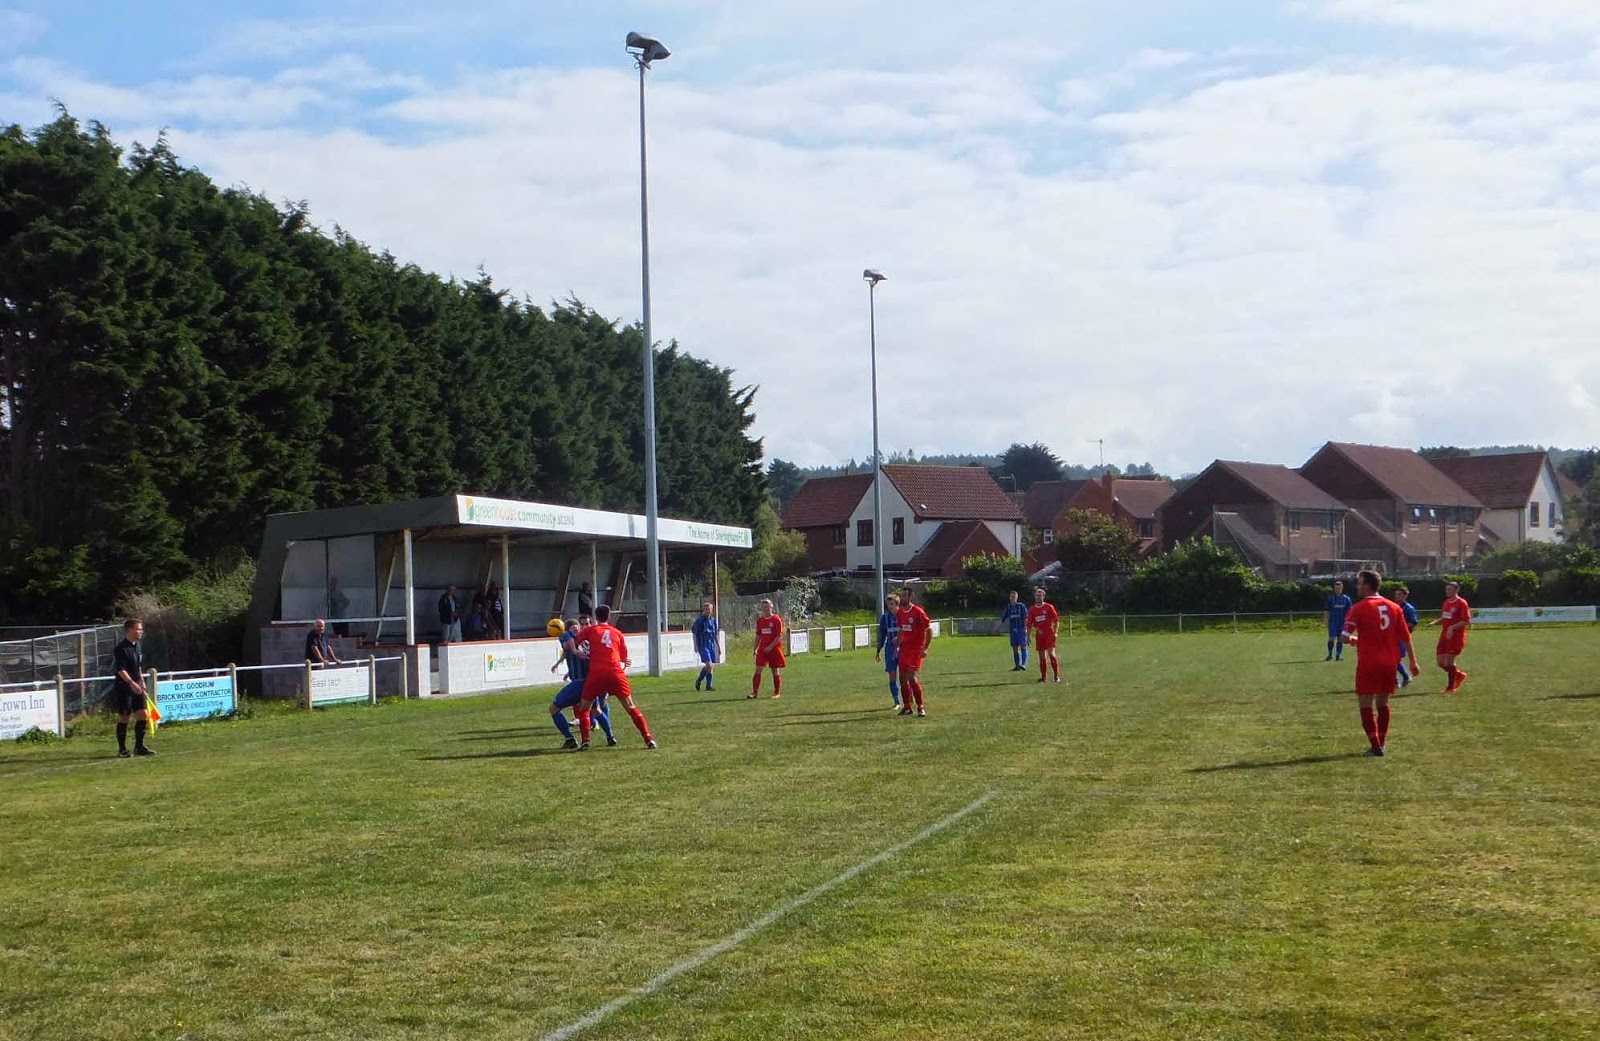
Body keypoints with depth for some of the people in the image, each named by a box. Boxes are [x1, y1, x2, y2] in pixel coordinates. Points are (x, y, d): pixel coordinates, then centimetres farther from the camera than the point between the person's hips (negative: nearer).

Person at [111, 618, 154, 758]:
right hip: (123, 688, -8)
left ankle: (139, 747, 12)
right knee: (123, 718, -1)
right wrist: (131, 682, -30)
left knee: (143, 714, 2)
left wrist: (142, 683, 21)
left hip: (136, 688, 8)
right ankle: (122, 749, 8)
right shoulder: (121, 648, -14)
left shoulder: (136, 646, 13)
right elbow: (120, 669, -21)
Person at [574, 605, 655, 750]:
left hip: (596, 674, -1)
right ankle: (649, 739, 1)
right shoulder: (617, 632, 18)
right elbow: (624, 658, 19)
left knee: (584, 708, 15)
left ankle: (585, 741, 0)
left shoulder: (590, 630, 13)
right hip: (615, 673, 2)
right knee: (630, 706, 8)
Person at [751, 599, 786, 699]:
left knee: (775, 671, 3)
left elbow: (779, 636, -11)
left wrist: (771, 646, -18)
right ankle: (755, 692, -6)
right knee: (758, 669, -6)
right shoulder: (760, 620, 9)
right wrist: (755, 648, 10)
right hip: (762, 648, 4)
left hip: (774, 648, -4)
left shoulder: (777, 619, -6)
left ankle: (777, 693, 14)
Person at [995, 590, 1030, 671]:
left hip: (1021, 630, -5)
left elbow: (1026, 618, -6)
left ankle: (1024, 664, -16)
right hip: (1013, 630, 5)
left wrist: (1026, 628, -14)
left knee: (1023, 646, -11)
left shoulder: (1021, 606, -3)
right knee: (1015, 648, 4)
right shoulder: (1008, 607, 10)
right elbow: (1003, 618, 15)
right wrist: (997, 627, 9)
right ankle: (1017, 666, 9)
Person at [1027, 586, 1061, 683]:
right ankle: (1043, 677, 11)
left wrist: (1055, 632, -7)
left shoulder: (1049, 607, -1)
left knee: (1051, 653, -13)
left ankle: (1057, 676, -7)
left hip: (1049, 634, -3)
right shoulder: (1032, 610, 8)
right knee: (1042, 656, 6)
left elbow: (1056, 620, 1)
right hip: (1039, 635, 3)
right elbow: (1029, 624, 13)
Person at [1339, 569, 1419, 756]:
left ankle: (1376, 746, -6)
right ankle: (1382, 743, 21)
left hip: (1368, 663, -5)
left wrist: (1355, 639, 10)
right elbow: (1406, 637, 9)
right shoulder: (1394, 607, 7)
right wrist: (1413, 661, 14)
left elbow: (1344, 638, -12)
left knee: (1365, 705, 1)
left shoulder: (1359, 609, -9)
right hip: (1389, 662, 6)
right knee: (1382, 702, 17)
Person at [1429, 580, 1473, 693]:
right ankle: (1459, 675, 27)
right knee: (1440, 661, 5)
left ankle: (1451, 687, 9)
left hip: (1456, 637, -8)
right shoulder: (1446, 602, 13)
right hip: (1444, 636, 8)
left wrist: (1453, 627, -24)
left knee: (1449, 661, -5)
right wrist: (1434, 623, 3)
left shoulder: (1462, 603, -10)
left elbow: (1467, 621, -15)